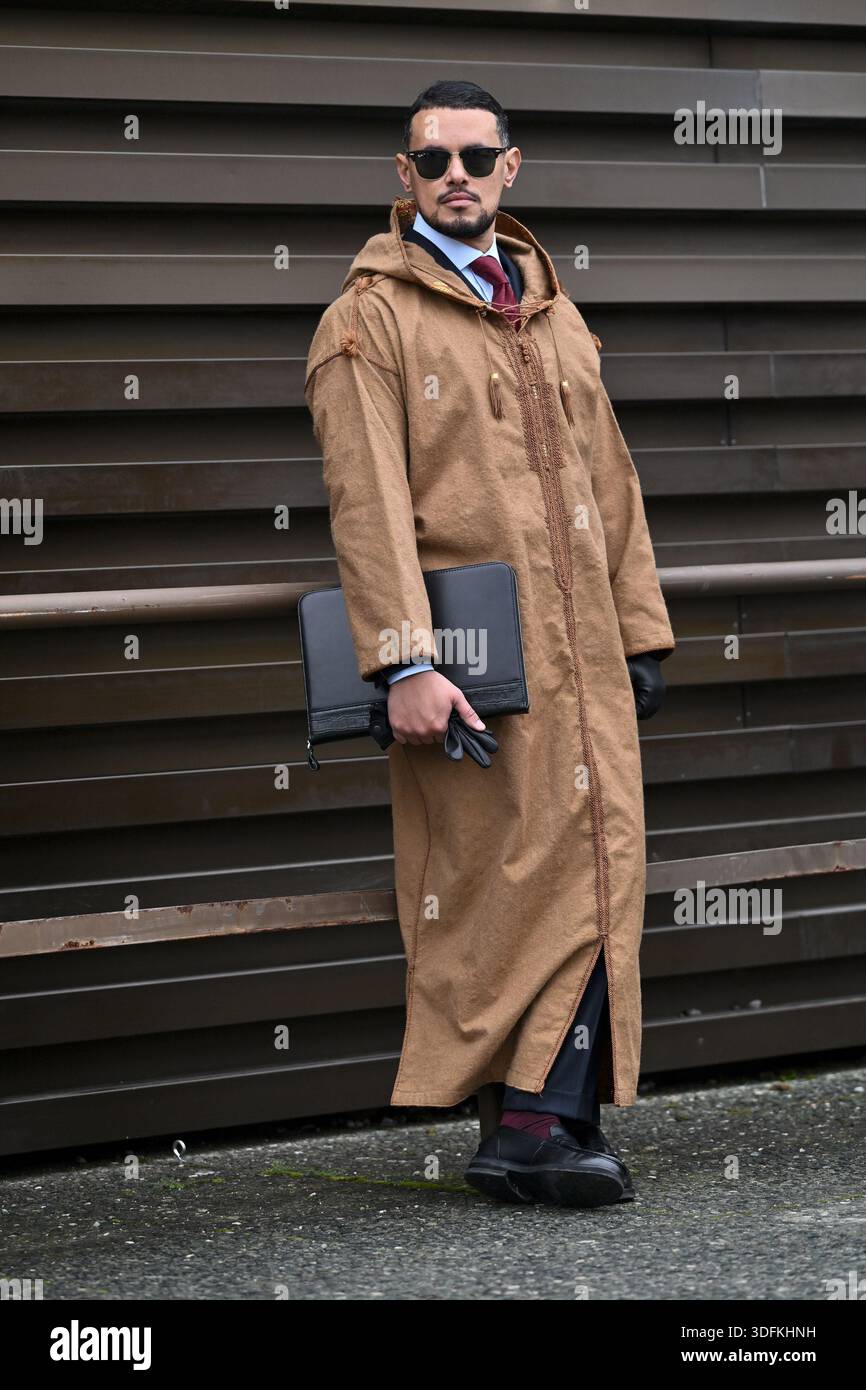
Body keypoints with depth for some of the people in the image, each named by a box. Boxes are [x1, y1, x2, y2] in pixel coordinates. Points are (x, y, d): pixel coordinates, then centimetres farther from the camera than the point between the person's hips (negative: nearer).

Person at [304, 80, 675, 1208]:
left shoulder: (552, 312, 19)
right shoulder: (370, 318, -1)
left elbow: (610, 481, 21)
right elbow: (367, 502, -10)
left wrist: (640, 632, 15)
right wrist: (404, 663, -19)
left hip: (581, 652, 6)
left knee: (595, 864, -1)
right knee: (495, 876, -5)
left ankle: (550, 1123, 2)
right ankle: (530, 1126, 0)